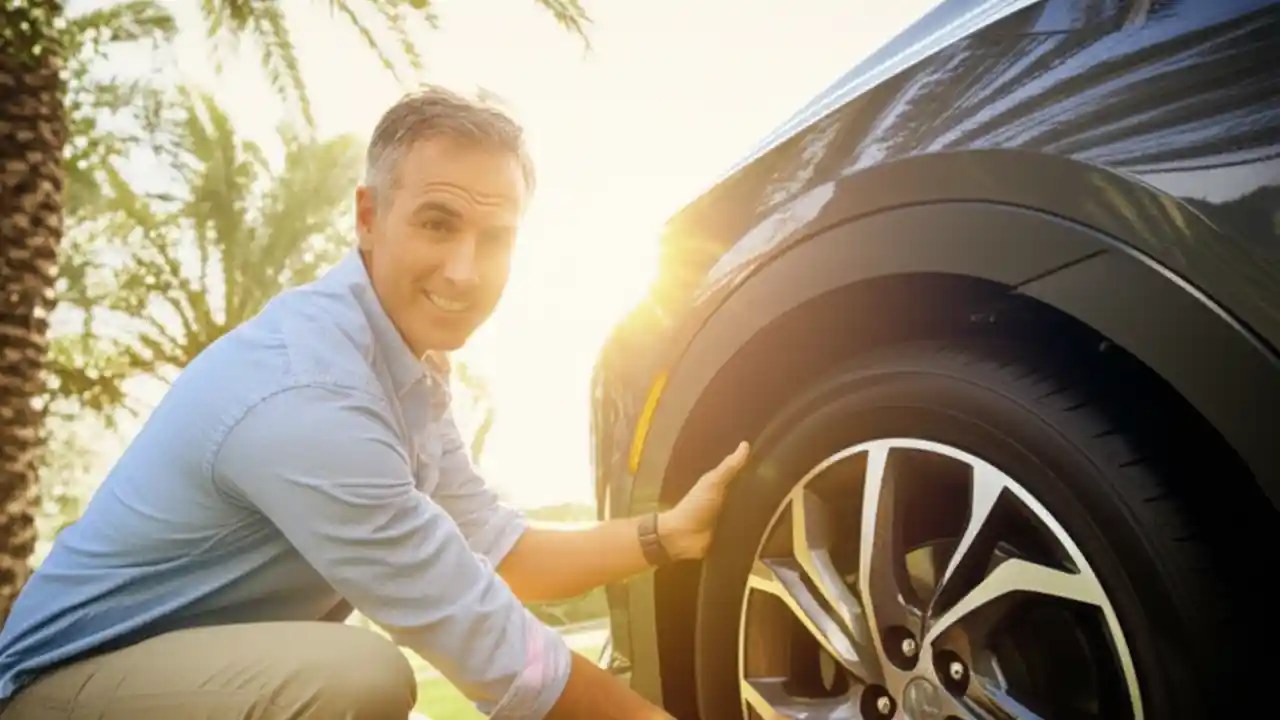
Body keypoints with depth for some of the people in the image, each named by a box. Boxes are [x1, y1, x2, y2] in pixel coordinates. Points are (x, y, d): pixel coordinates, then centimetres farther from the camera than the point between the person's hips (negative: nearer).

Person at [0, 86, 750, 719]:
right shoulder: (309, 394, -31)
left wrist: (667, 534, -5)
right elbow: (495, 652, -28)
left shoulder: (409, 368, -2)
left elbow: (497, 554, 3)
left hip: (221, 659, 9)